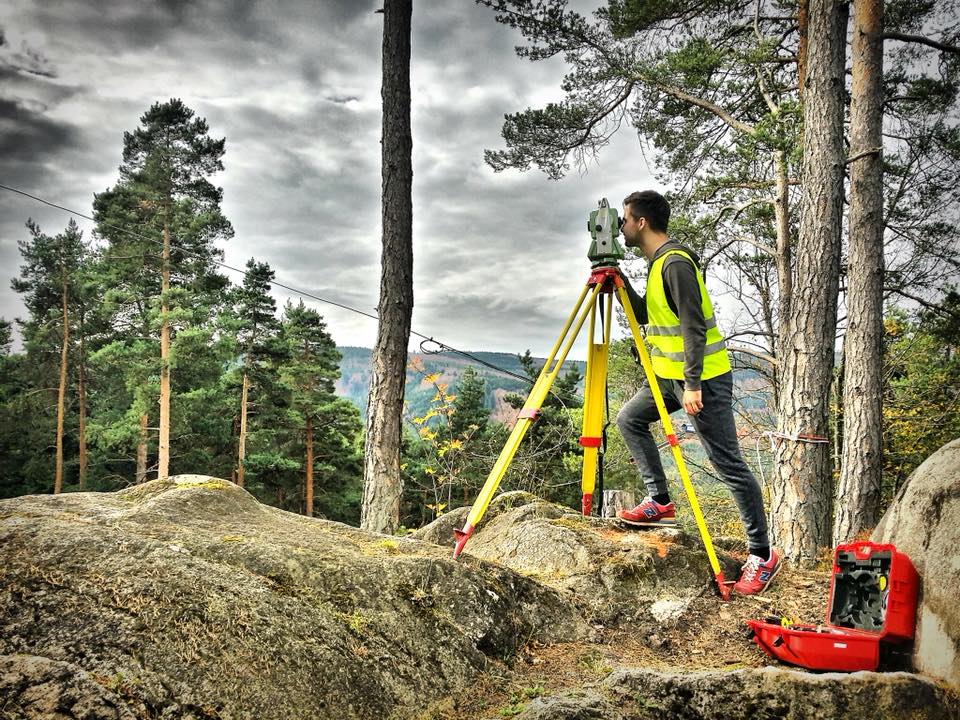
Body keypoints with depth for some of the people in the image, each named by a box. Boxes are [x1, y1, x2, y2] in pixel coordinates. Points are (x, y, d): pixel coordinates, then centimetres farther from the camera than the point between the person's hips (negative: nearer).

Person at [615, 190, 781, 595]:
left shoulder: (676, 263, -17)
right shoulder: (657, 263, 13)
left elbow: (694, 326, -22)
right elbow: (645, 315, 21)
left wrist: (692, 384, -25)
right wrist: (620, 283, 9)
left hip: (703, 378, -10)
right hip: (671, 374, 10)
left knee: (728, 464, -7)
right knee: (629, 418, 13)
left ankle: (762, 555, 0)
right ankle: (659, 502, 16)